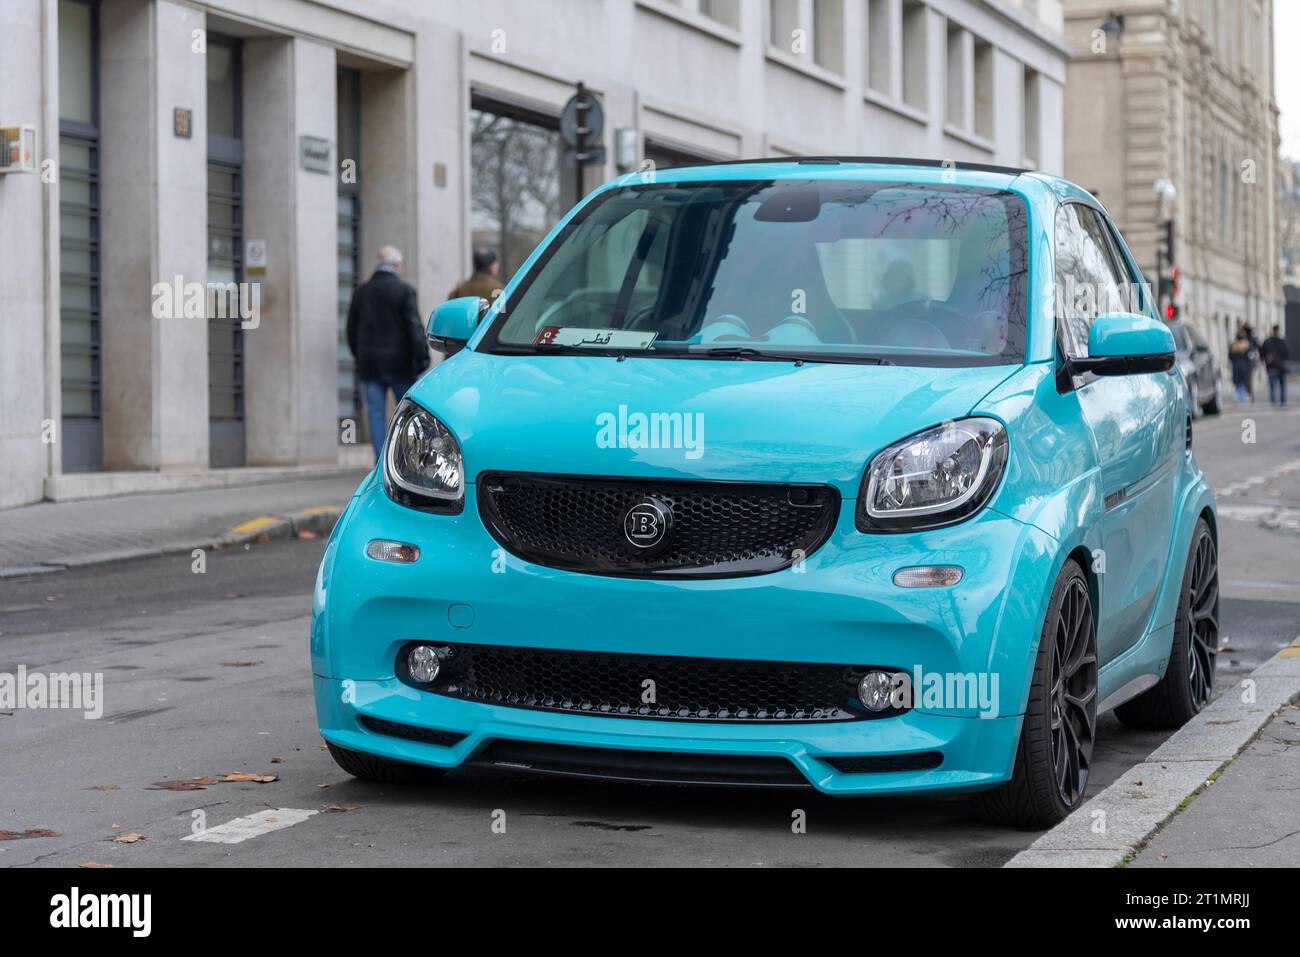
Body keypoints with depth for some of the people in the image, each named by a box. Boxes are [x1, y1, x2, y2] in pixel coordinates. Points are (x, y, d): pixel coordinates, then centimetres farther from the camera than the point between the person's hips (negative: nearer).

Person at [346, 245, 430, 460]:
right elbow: (415, 327, -12)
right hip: (399, 364, -3)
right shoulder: (404, 291, -7)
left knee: (376, 415, 3)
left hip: (370, 364, 3)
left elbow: (352, 329, 13)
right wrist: (422, 358, -9)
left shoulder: (361, 292, 7)